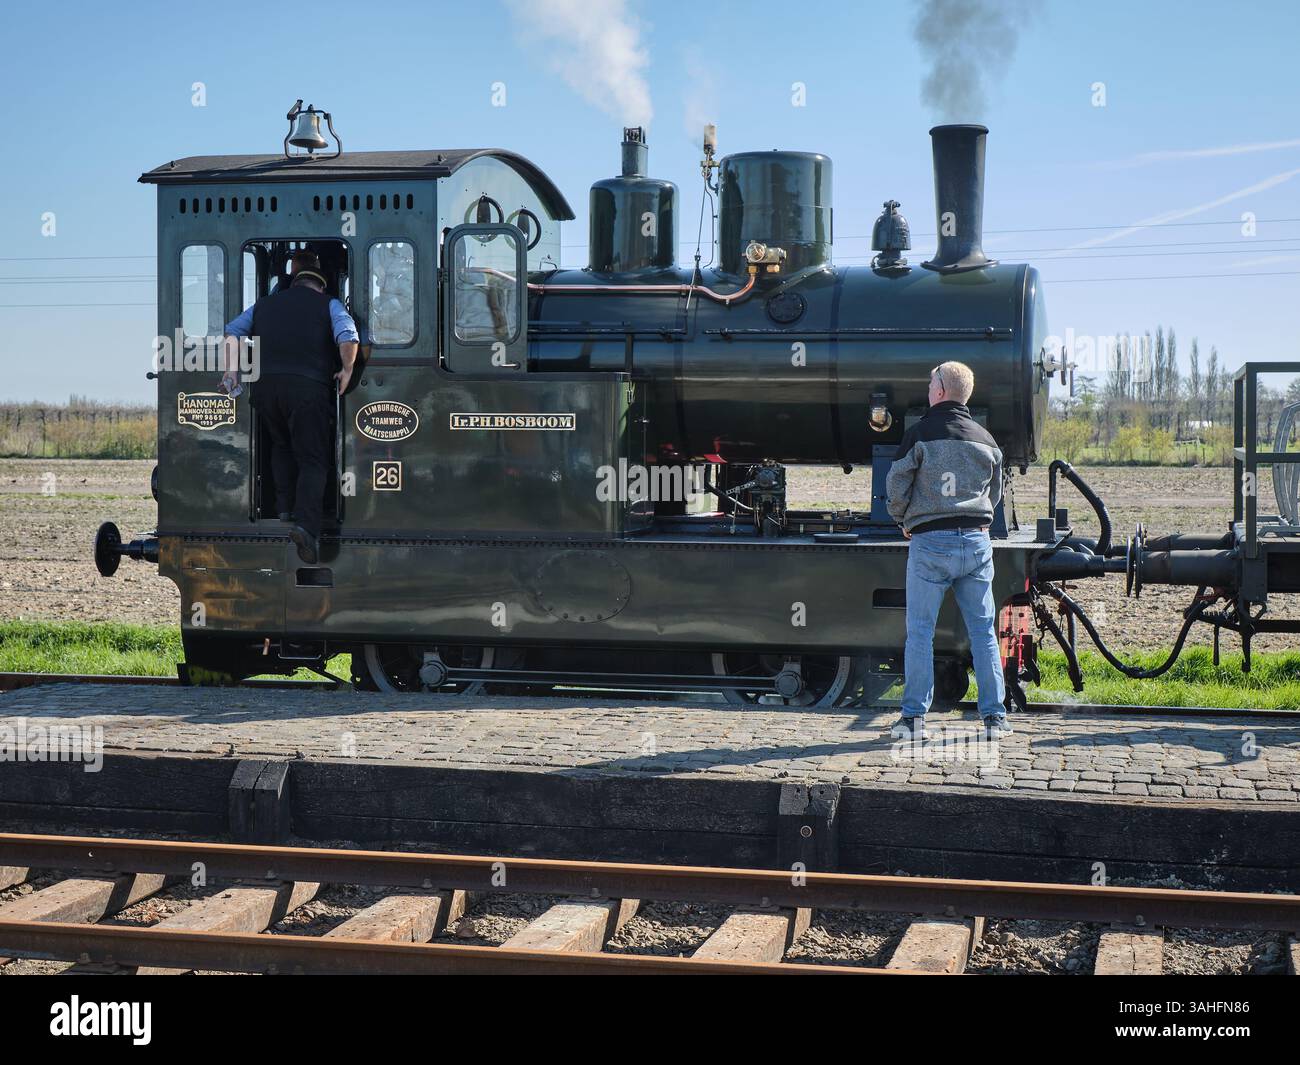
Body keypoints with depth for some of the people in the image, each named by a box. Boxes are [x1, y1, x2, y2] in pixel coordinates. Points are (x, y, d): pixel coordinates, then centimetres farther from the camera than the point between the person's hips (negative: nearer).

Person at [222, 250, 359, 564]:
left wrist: (232, 371, 12)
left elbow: (232, 331, 15)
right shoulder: (329, 305, 7)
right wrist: (347, 370, -2)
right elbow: (348, 337, -10)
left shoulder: (265, 304, 20)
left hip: (265, 385, 4)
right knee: (313, 458, 0)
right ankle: (306, 523, -17)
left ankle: (286, 507, 18)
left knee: (282, 447, 27)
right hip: (308, 386, -4)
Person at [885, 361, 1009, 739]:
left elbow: (896, 487, -4)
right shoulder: (985, 439, 9)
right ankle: (994, 716, 9)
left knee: (920, 631, 3)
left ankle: (914, 717, 3)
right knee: (984, 630, 8)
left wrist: (905, 523, 13)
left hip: (930, 542, -4)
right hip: (977, 542, 4)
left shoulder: (919, 435, -5)